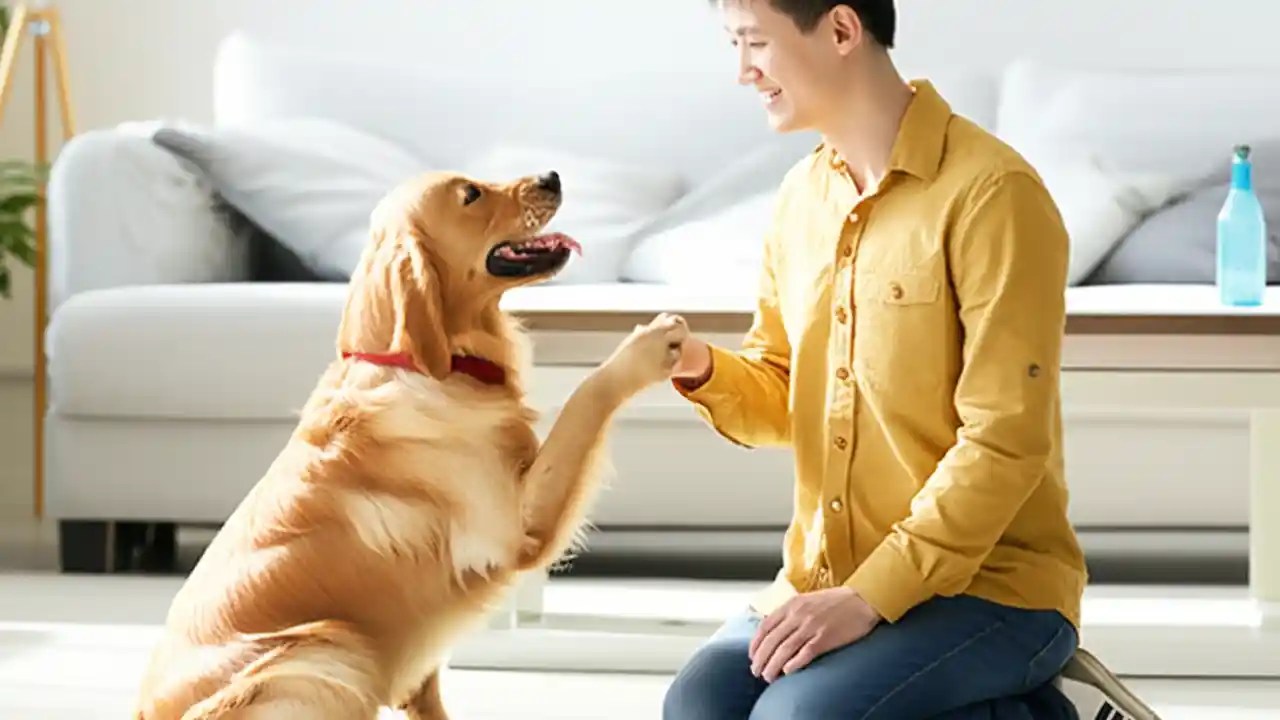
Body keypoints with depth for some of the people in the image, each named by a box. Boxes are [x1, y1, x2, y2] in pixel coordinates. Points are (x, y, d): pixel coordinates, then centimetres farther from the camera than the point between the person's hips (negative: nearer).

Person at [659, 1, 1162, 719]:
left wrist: (868, 597, -23)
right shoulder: (802, 198, 9)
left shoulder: (992, 193, -15)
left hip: (988, 582, -7)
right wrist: (703, 369, -5)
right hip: (824, 577, 7)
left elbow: (1005, 442, -19)